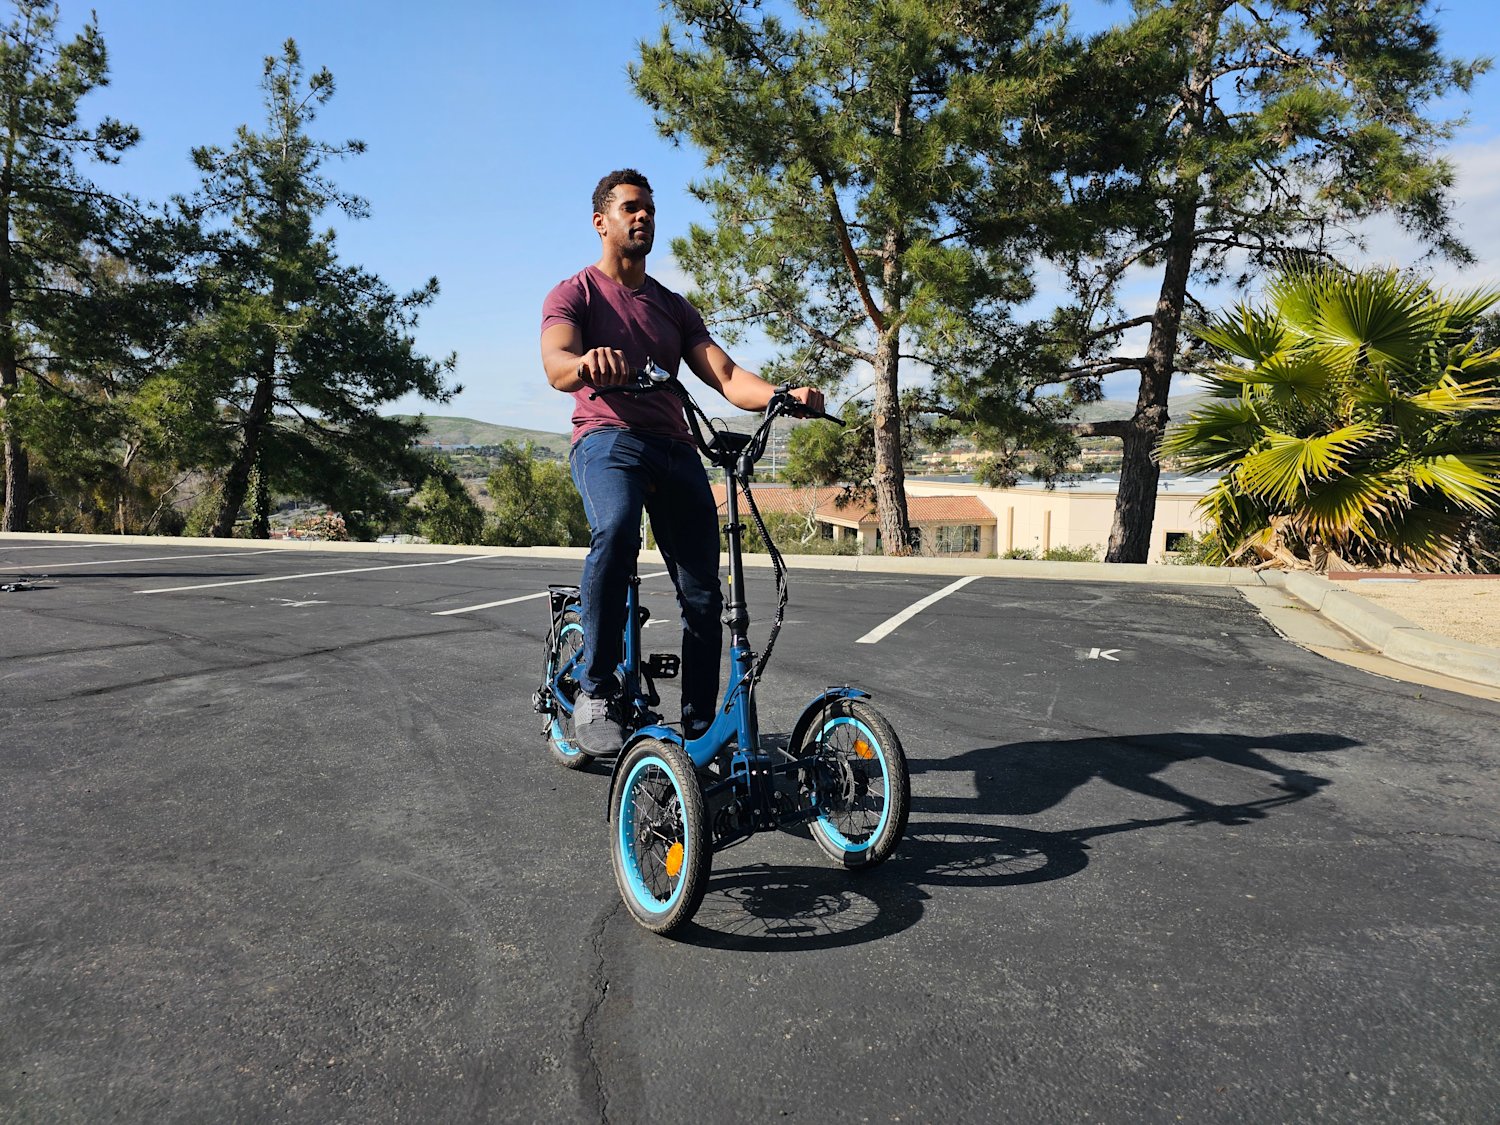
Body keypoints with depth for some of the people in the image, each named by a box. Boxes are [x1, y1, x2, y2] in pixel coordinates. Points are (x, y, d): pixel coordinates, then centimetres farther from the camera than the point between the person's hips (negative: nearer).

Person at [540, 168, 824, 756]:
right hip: (607, 437, -4)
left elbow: (724, 375, 9)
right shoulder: (573, 293, 10)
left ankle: (700, 730, 8)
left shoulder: (674, 306, 24)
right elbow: (557, 367, -12)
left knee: (703, 596, -7)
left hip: (674, 446, 4)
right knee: (616, 531, -37)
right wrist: (587, 363, -38)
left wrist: (786, 395, -12)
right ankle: (595, 692, -25)